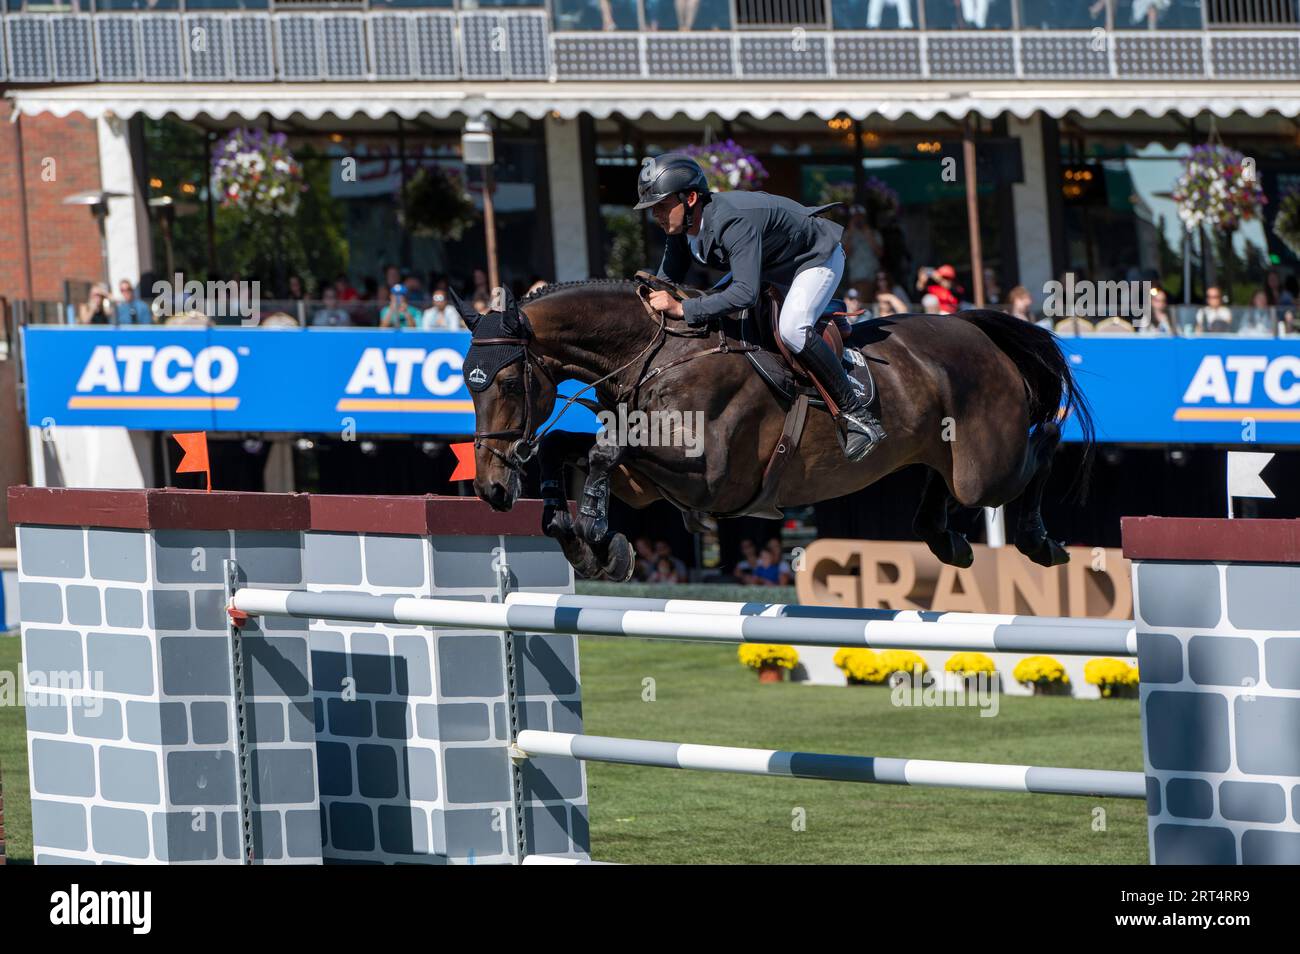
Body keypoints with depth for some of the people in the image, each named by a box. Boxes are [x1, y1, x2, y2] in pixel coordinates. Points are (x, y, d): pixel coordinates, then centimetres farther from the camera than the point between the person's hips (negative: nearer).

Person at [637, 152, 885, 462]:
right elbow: (666, 282, -1)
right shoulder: (681, 227, -14)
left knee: (792, 329, -32)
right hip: (774, 266, 10)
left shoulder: (734, 222, -42)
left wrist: (683, 308, -52)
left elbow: (746, 293, -51)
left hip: (817, 258, -10)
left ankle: (856, 411, -21)